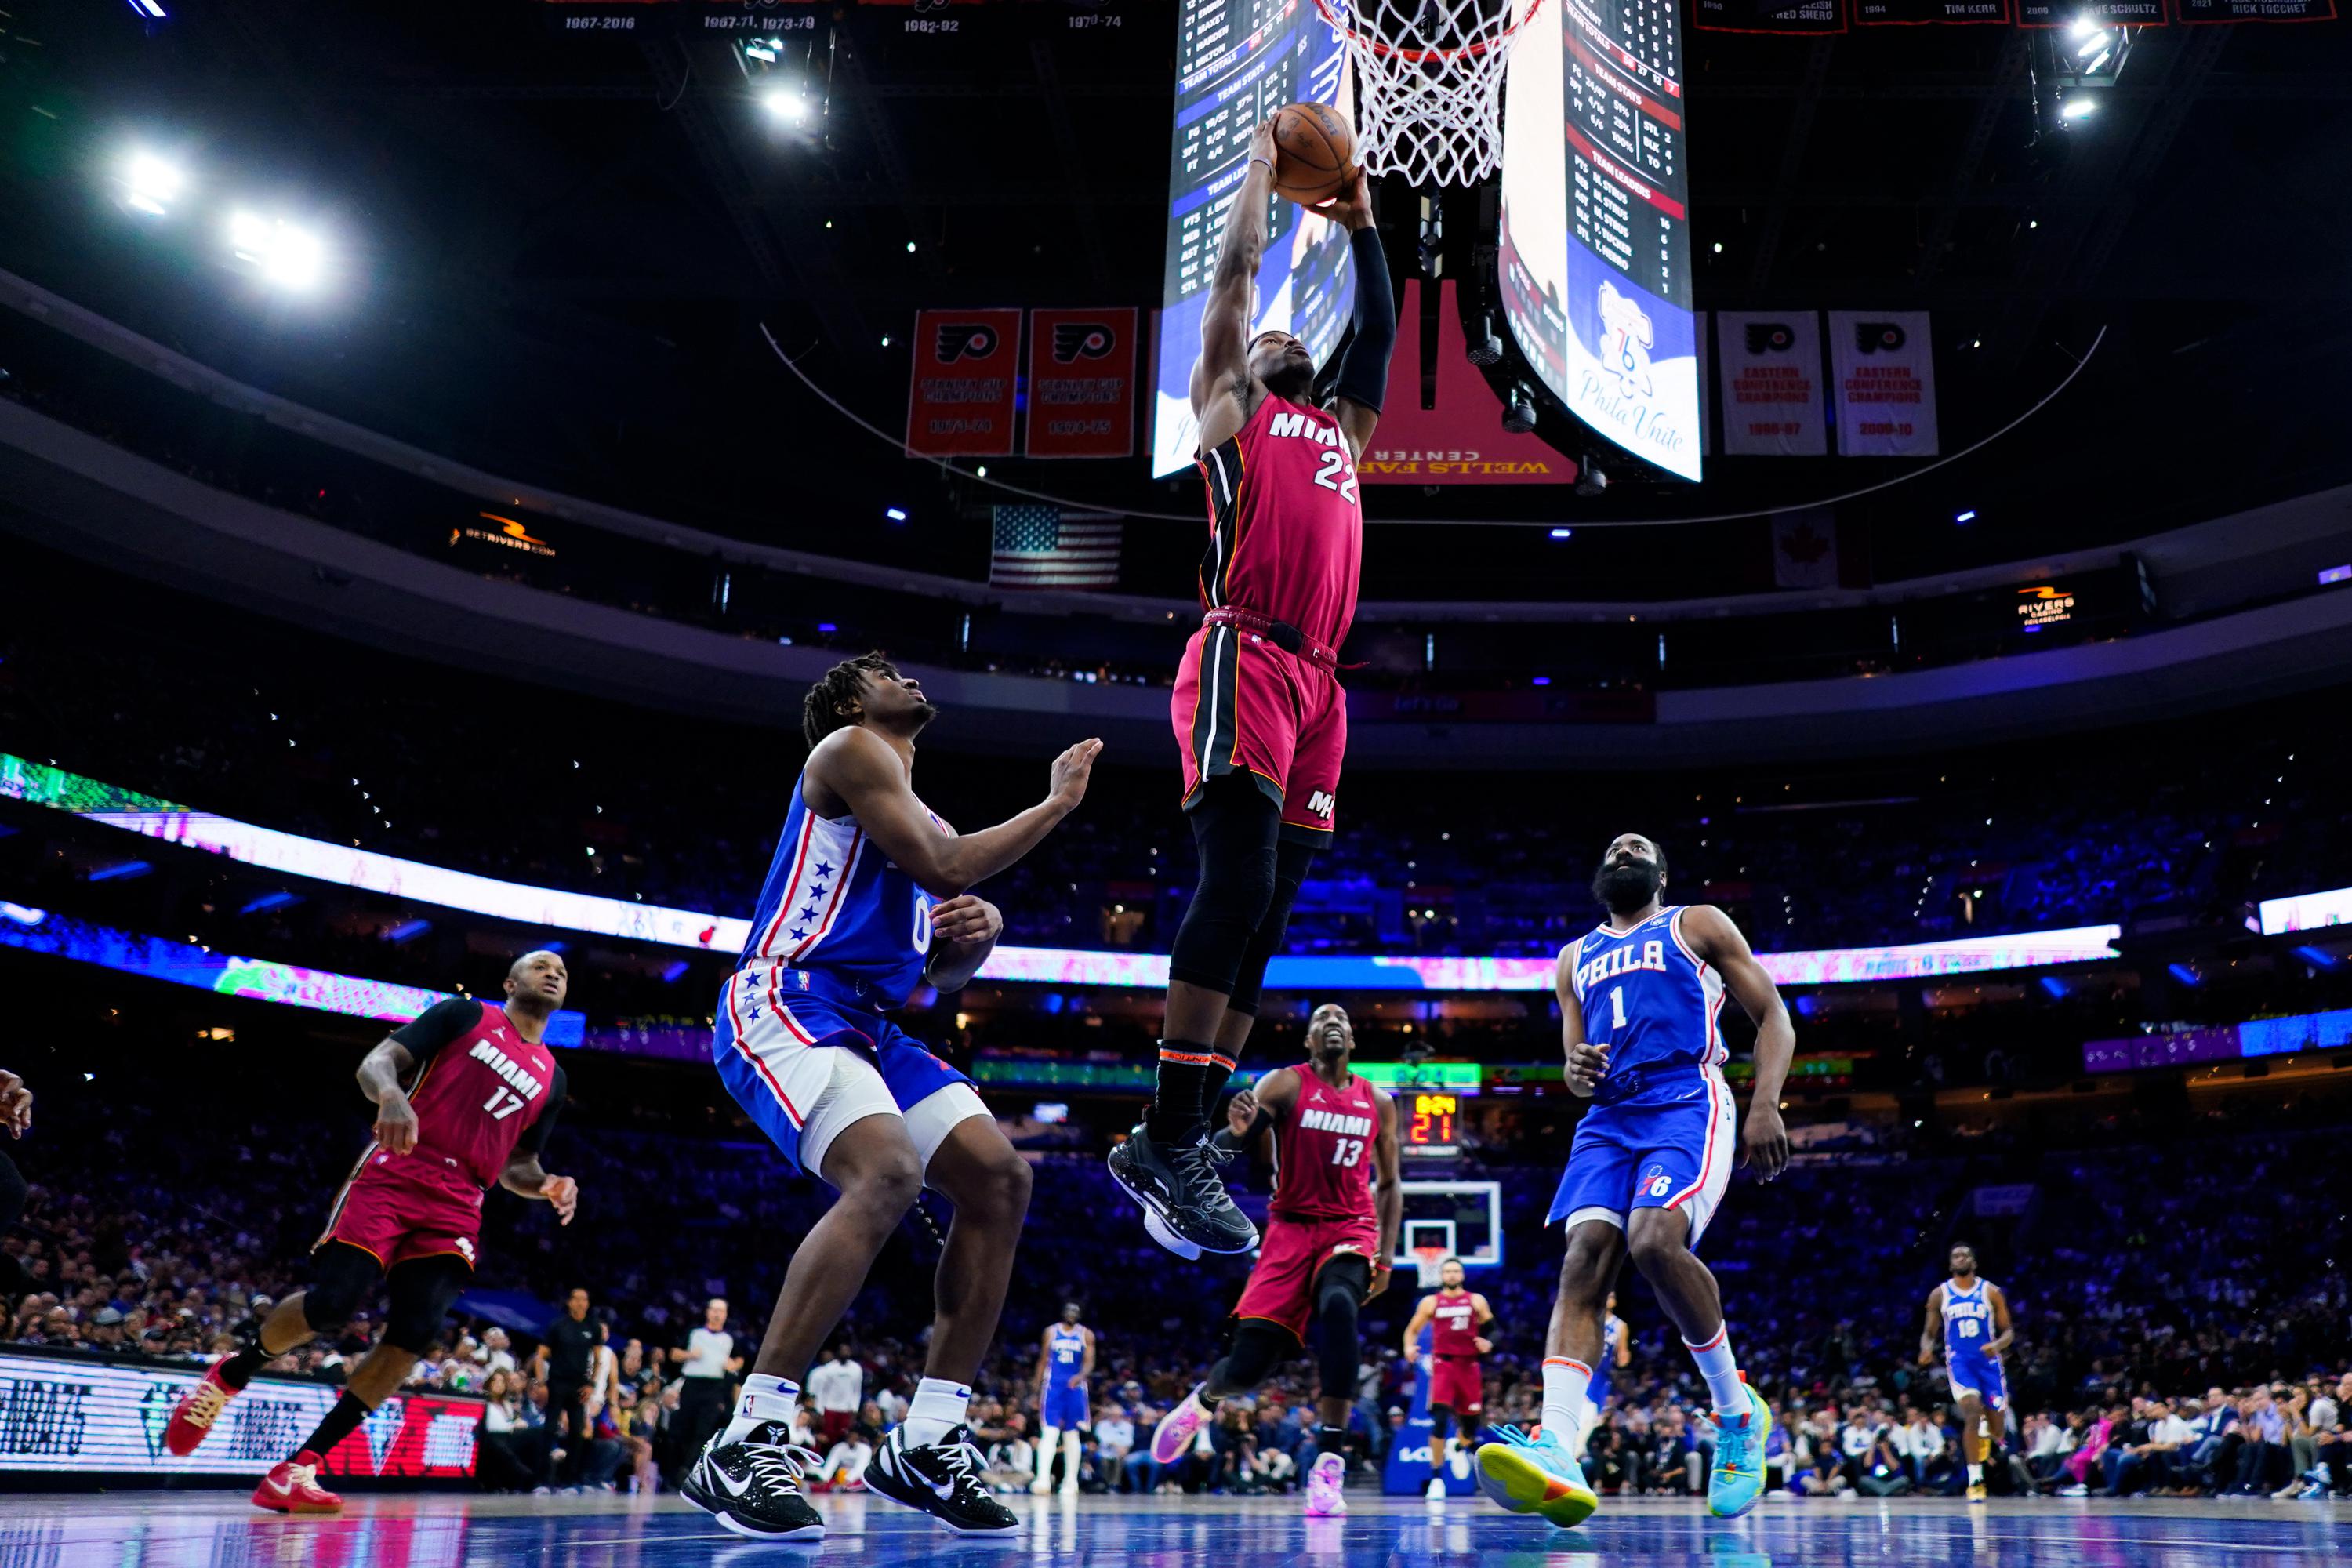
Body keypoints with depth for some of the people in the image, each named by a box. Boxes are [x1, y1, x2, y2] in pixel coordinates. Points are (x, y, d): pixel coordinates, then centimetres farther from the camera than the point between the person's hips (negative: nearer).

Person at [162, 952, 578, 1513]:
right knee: (334, 1303, -16)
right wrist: (391, 1094, -26)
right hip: (394, 1174, -4)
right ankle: (229, 1376, 16)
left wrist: (547, 1186, 2)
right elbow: (376, 1063, -2)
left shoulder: (551, 1077, 20)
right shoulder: (464, 1014, 7)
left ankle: (298, 1469, -5)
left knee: (415, 1334, -13)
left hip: (457, 1207, 4)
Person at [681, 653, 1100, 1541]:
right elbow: (941, 868, -11)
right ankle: (746, 1444, -25)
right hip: (782, 1005, -9)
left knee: (999, 1179, -1)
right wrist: (1056, 804, -1)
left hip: (868, 1026, 9)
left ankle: (926, 1444, 3)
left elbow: (945, 974, 27)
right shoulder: (847, 750, 0)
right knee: (888, 1175, -31)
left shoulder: (923, 815, 27)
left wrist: (980, 931, 4)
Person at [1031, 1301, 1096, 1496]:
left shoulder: (1086, 1335, 6)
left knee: (1072, 1435, 7)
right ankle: (1043, 1478, -24)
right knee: (1049, 1432, -14)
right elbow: (1042, 1361, 10)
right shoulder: (1051, 1332, 7)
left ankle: (1071, 1481, 14)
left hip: (1075, 1387, 1)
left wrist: (1081, 1376, -24)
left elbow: (1089, 1362, -2)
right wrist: (1037, 1390, 6)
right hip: (1053, 1386, -1)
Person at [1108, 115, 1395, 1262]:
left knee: (1264, 913, 1)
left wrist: (1361, 222, 42)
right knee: (1239, 879, -22)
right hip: (1243, 660, -7)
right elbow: (1234, 275, 15)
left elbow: (1380, 328, 37)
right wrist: (1262, 168, 26)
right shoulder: (1229, 407, 16)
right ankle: (1171, 1137, -22)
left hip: (1316, 681, 7)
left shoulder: (1343, 429, 32)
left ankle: (1174, 1144, 3)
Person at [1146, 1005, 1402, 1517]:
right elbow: (1225, 1148, -12)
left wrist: (1386, 1257, 8)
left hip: (1350, 1229, 1)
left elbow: (1389, 1183, 17)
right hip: (1292, 1227, -1)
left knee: (1338, 1306, -34)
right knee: (1249, 1365, -8)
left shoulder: (1377, 1102, 8)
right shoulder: (1285, 1084, -2)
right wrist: (1236, 1131, -37)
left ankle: (1330, 1459, -30)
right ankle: (1204, 1399, 30)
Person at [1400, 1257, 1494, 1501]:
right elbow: (1412, 1329, 12)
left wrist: (1488, 1342, -14)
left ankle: (1458, 1448, 43)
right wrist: (1409, 1347, -9)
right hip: (1442, 1364, -2)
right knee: (1440, 1421, -16)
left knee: (1471, 1422, 5)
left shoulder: (1476, 1300, 9)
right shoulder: (1430, 1302, 9)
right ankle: (1437, 1477, -9)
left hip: (1468, 1365, 2)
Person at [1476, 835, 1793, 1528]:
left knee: (1655, 1242, -29)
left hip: (1688, 1102, -4)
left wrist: (1766, 1106, -8)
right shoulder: (1575, 958, 27)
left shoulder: (1698, 925, 14)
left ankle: (1738, 1412, -5)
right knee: (1583, 1259, -20)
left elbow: (1773, 1016, 8)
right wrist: (1577, 1071, 0)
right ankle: (1557, 1450, -35)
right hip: (1608, 1117, 4)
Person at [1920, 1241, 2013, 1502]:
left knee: (1998, 1429, 5)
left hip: (1988, 1361, 1)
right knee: (1972, 1414, -23)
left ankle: (1987, 1432, 46)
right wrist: (1926, 1349, -13)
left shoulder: (1991, 1292, 2)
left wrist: (1997, 1344, -17)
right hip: (1959, 1361, -1)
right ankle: (1975, 1481, -19)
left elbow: (2008, 1331, 5)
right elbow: (1929, 1333, 10)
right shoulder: (1939, 1294, 4)